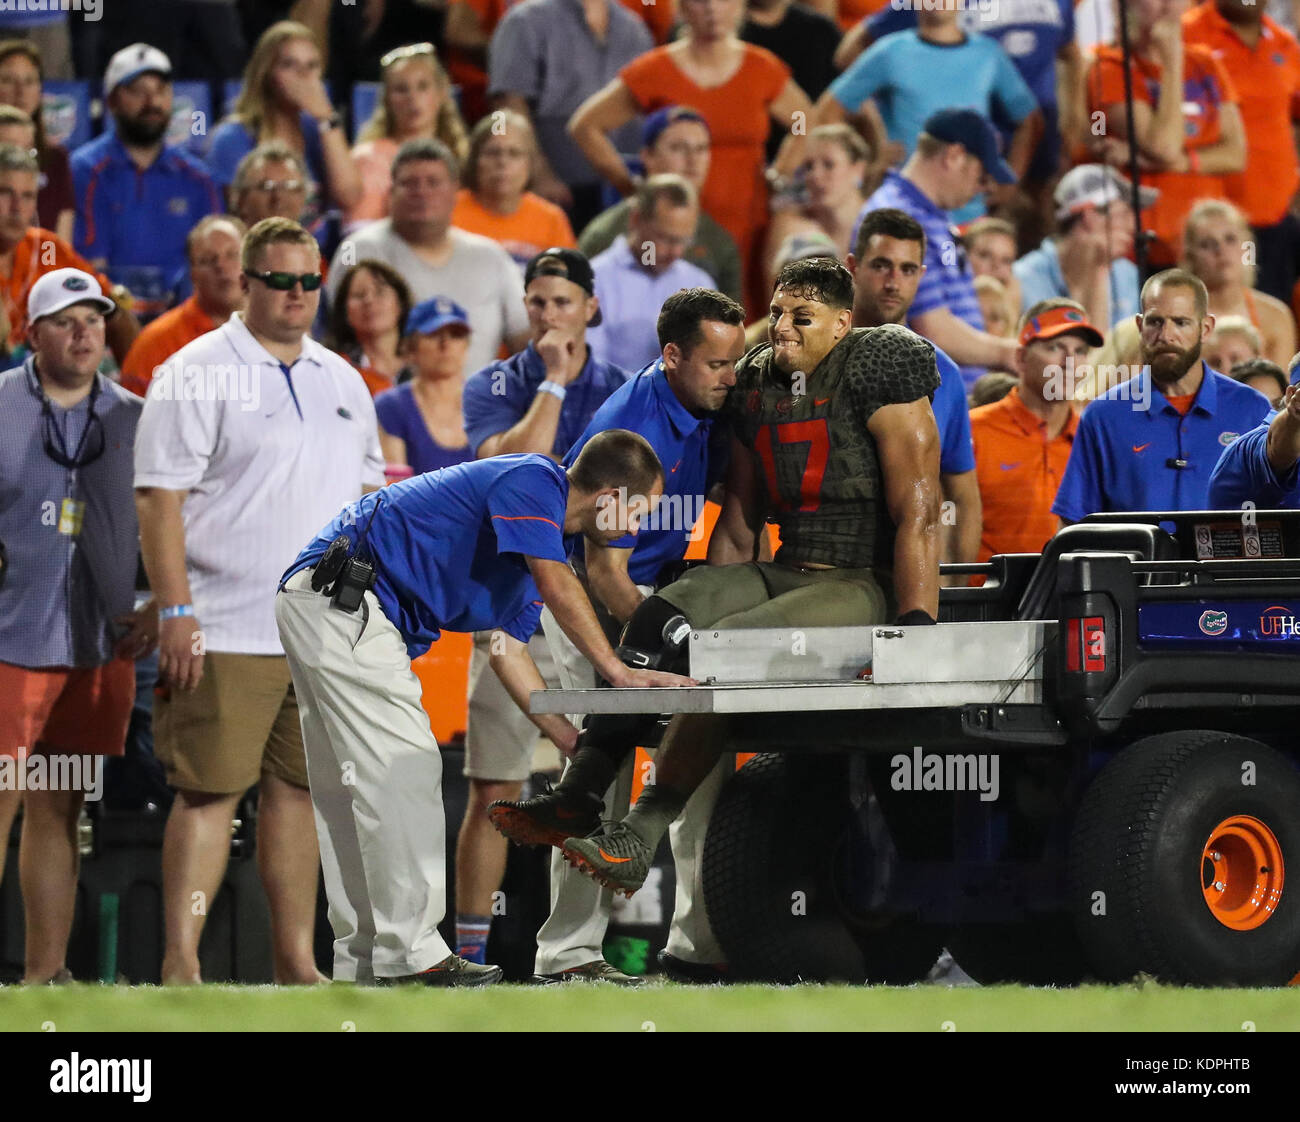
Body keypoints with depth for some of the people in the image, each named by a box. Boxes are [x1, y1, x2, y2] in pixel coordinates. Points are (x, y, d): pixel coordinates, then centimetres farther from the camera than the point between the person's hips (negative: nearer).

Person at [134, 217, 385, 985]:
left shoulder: (343, 382, 16)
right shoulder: (198, 375, -4)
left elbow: (367, 497, 21)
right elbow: (160, 497, -9)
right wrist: (176, 611, -16)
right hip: (228, 633, -6)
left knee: (299, 791, 8)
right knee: (210, 791, -7)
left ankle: (296, 961, 12)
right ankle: (180, 964, -8)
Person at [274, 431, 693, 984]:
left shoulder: (545, 526, 20)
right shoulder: (532, 481, -10)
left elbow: (506, 647, 22)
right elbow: (558, 587, -21)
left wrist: (575, 745, 17)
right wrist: (617, 670, -14)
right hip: (339, 599, -11)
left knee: (349, 785, 12)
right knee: (402, 767, -11)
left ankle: (363, 957, 16)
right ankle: (409, 953, -10)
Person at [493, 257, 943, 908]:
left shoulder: (878, 372, -9)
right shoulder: (757, 385, 14)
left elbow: (919, 513, -15)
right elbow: (738, 525, 21)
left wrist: (916, 635, -23)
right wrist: (707, 603, 14)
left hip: (867, 586, -8)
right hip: (784, 574, 8)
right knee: (660, 615, -16)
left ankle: (641, 839, -35)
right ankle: (578, 794, -24)